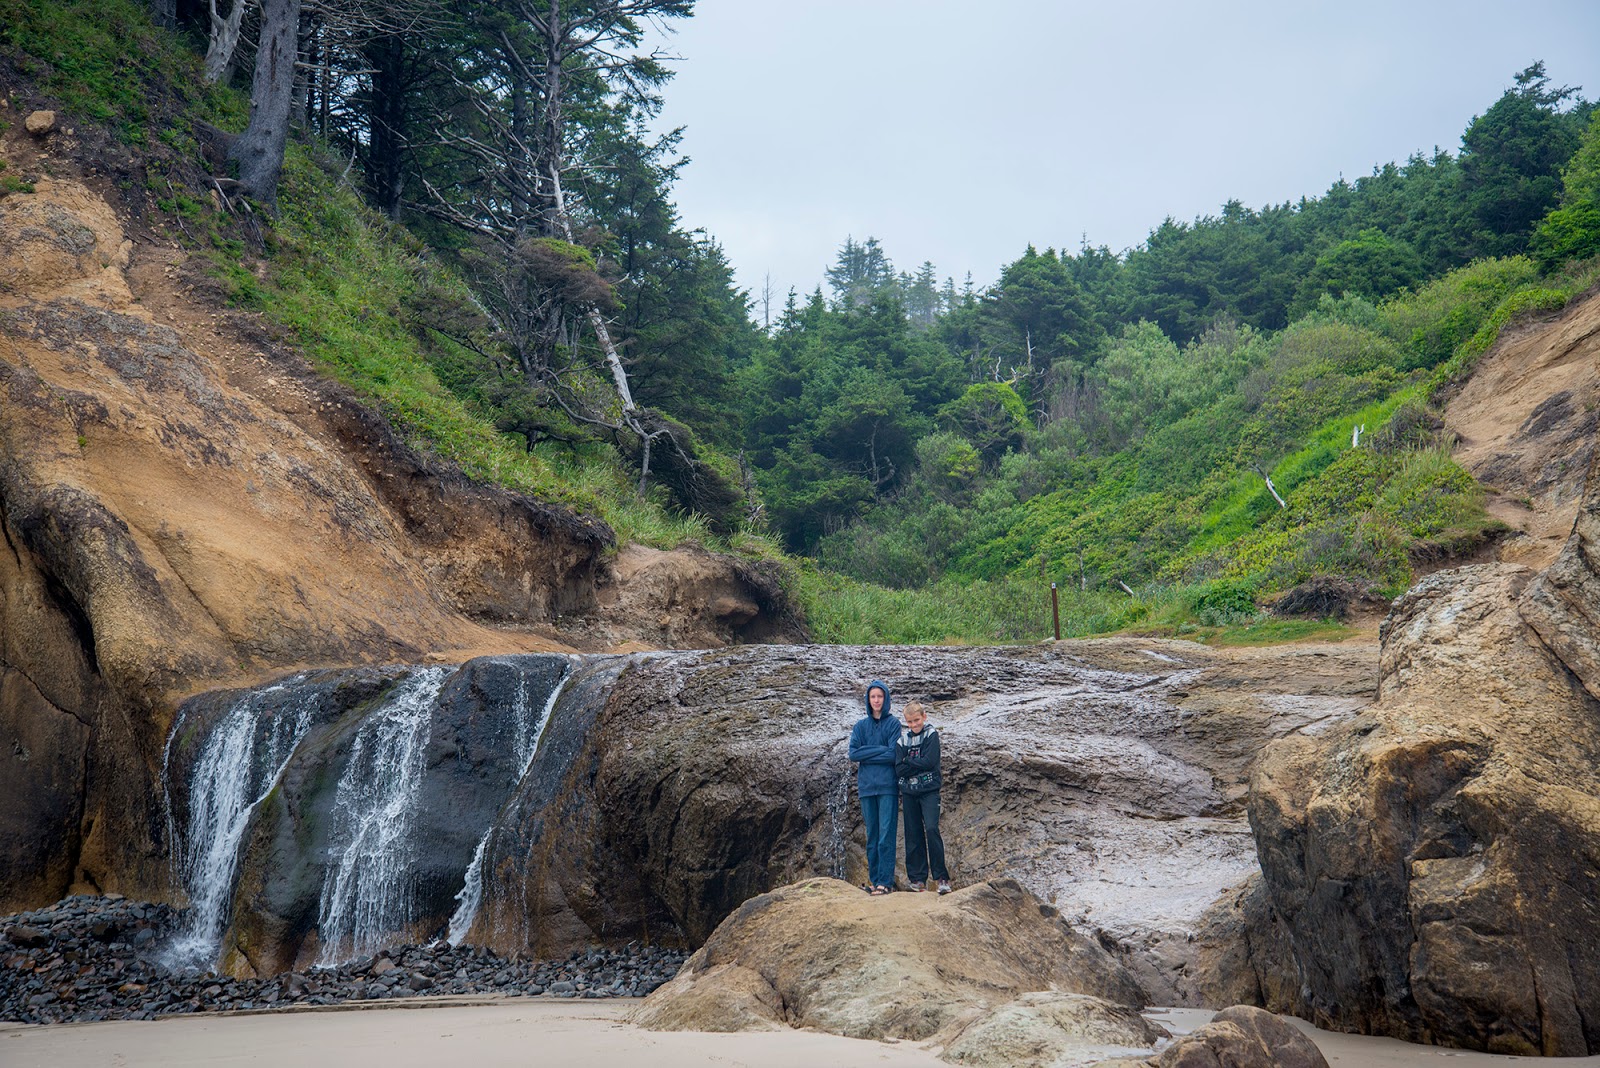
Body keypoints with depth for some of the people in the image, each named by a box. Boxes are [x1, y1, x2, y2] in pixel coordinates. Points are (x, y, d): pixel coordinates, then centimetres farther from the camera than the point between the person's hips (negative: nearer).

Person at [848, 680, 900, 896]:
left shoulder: (893, 723, 1)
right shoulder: (861, 725, 10)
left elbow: (893, 755, -9)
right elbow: (853, 753, -1)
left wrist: (866, 754, -7)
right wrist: (880, 750, -9)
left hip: (887, 786, -4)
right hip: (867, 786, 4)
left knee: (886, 835, -8)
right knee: (872, 835, 8)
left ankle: (885, 881, -7)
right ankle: (874, 879, 13)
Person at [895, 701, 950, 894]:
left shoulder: (931, 735, -2)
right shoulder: (902, 739, 7)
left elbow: (929, 762, -14)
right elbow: (899, 769, -1)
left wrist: (908, 761, -6)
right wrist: (918, 765, -11)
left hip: (929, 791, -4)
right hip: (909, 792, 4)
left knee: (931, 829, -16)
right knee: (913, 834, 5)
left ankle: (942, 877, -11)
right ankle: (917, 877, 13)